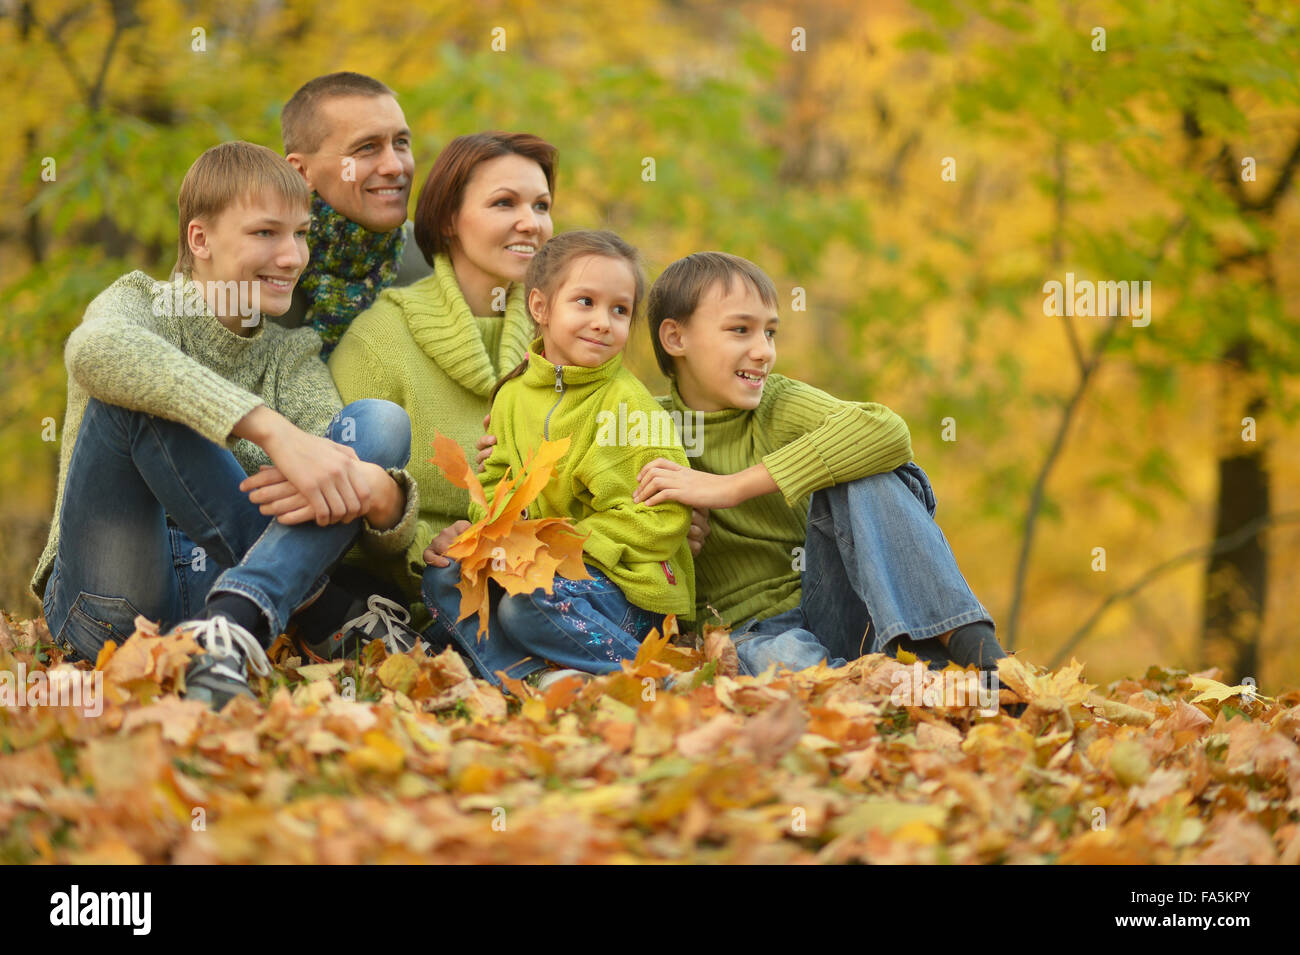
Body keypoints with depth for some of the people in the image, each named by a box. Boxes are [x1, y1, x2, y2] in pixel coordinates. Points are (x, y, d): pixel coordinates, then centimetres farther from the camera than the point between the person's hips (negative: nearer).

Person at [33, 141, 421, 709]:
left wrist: (378, 497, -29)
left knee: (381, 422, -13)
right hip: (114, 600, -4)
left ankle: (234, 622, -38)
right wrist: (273, 429, -37)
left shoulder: (292, 355, 18)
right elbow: (95, 350, -26)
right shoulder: (142, 302, 3)